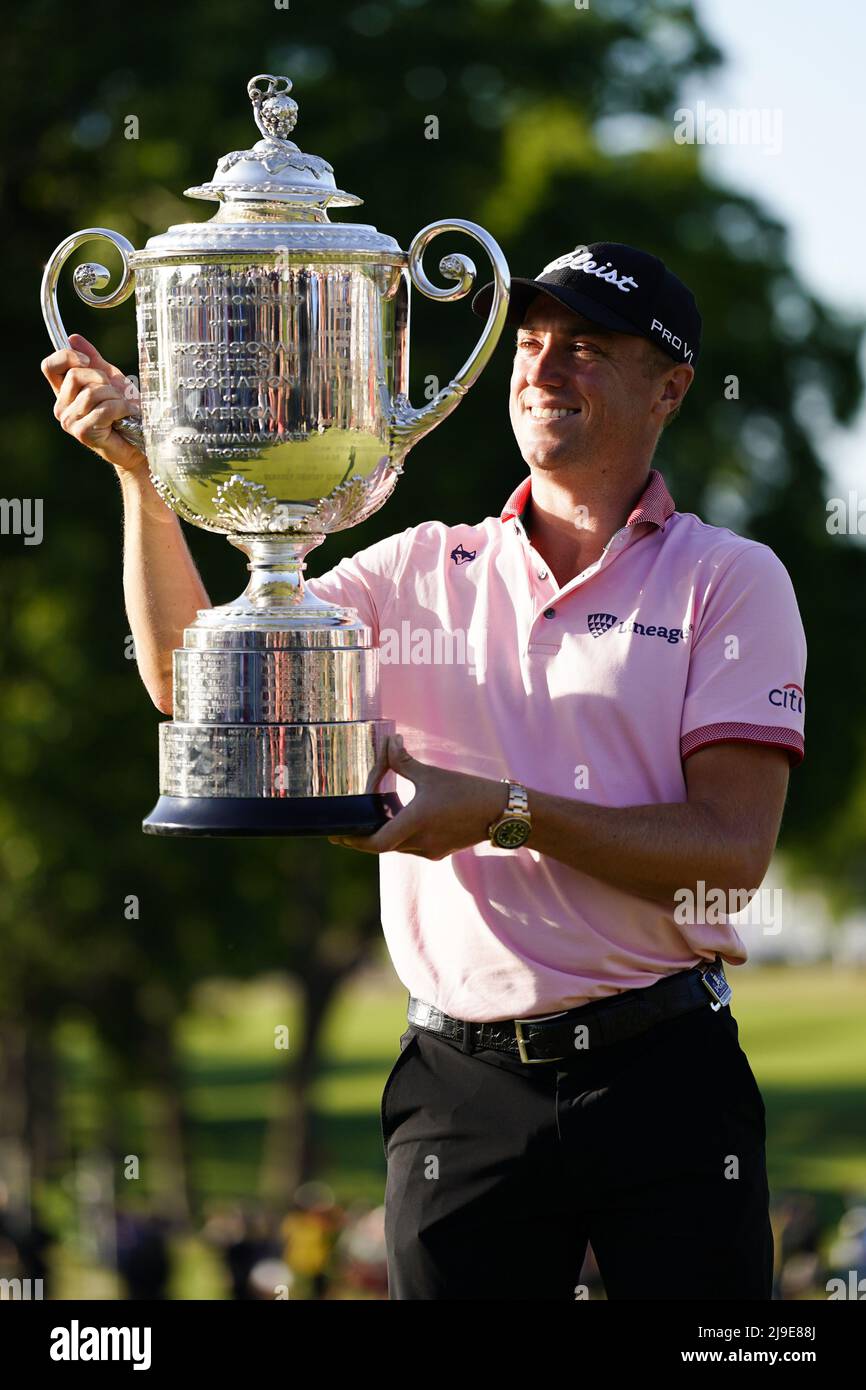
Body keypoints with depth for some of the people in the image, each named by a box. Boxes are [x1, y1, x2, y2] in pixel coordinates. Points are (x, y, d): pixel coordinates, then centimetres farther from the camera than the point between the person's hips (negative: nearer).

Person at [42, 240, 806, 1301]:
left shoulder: (728, 579, 1)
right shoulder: (419, 570, 12)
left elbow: (732, 849, -8)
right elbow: (190, 676, 5)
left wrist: (502, 813, -17)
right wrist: (143, 468, -7)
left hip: (663, 1082, -2)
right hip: (462, 1085, 2)